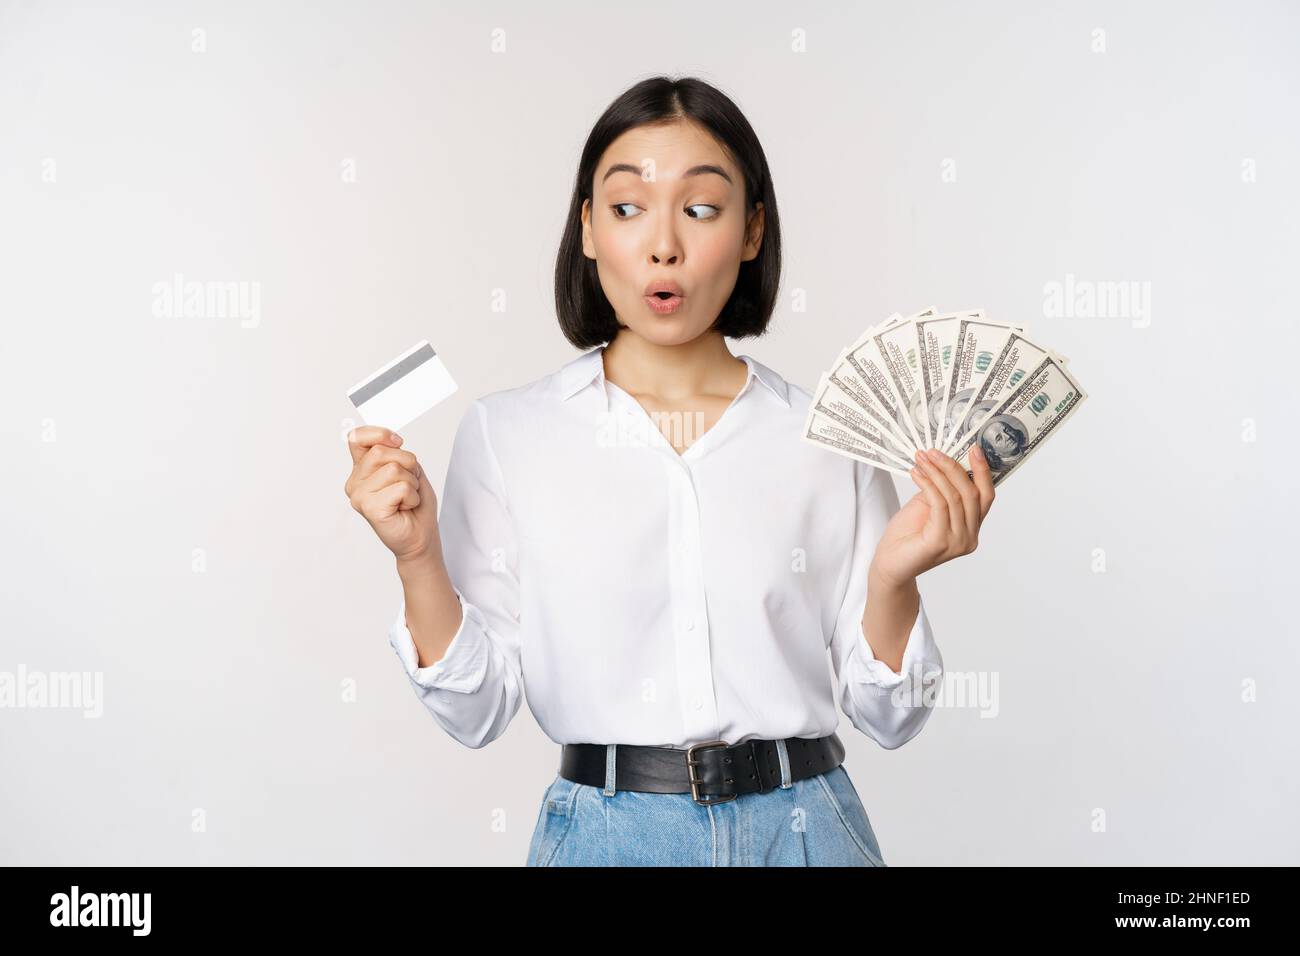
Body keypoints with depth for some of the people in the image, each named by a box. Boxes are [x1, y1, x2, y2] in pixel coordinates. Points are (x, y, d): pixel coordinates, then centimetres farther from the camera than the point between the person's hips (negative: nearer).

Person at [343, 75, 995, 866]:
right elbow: (477, 711, -3)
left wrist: (894, 578, -16)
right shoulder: (504, 435, -3)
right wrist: (417, 558, -17)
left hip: (804, 826, 1)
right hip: (604, 829, 0)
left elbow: (887, 716, 0)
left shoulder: (833, 439, -3)